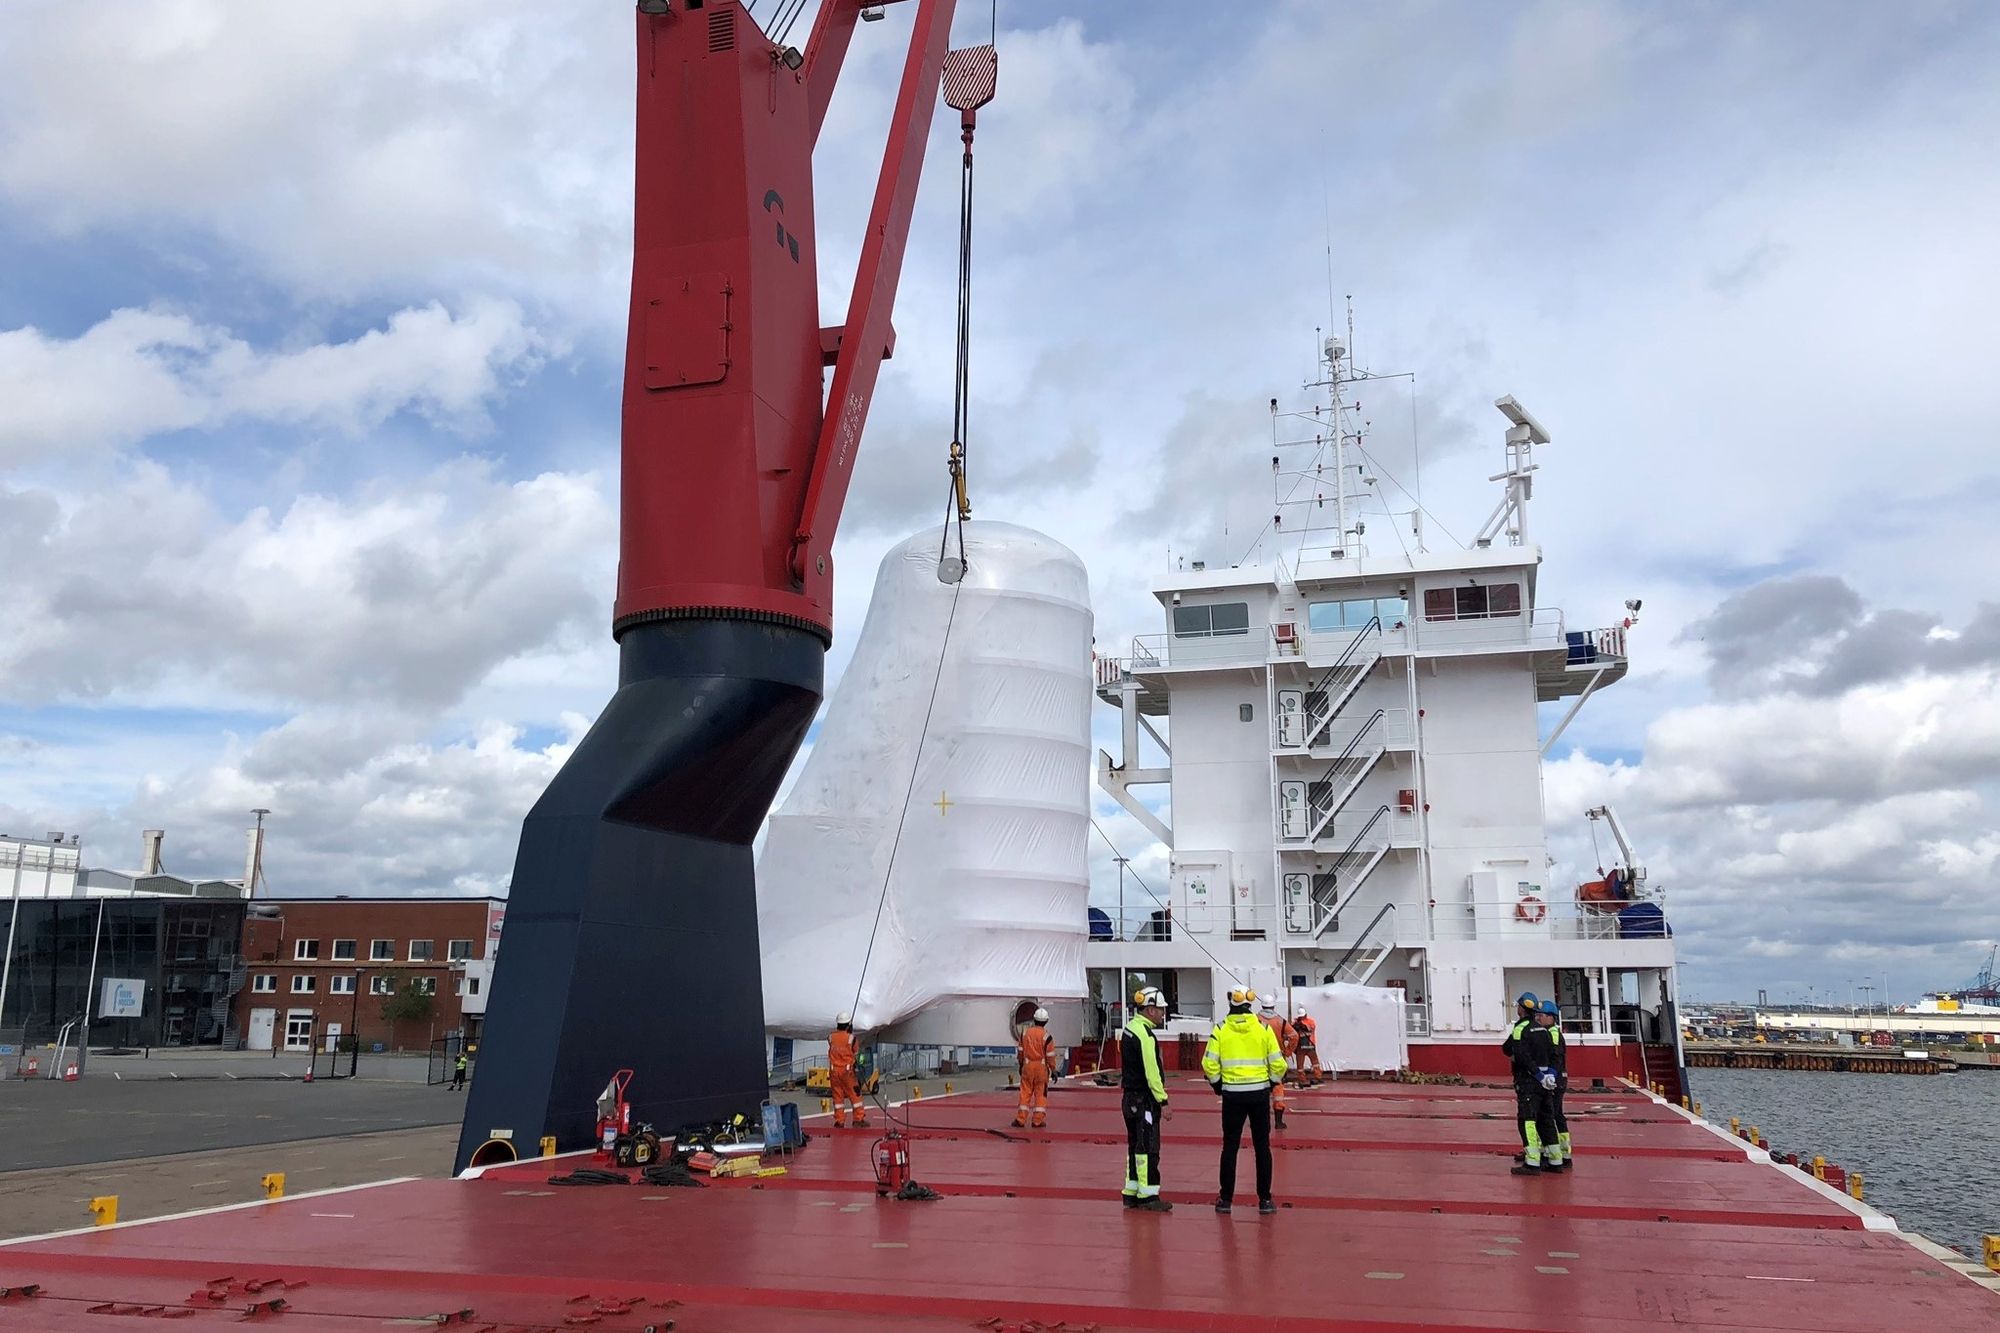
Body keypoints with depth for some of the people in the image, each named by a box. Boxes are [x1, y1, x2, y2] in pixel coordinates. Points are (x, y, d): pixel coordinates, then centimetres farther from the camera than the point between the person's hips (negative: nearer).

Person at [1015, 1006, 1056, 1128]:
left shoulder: (1025, 1032, 0)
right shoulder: (1046, 1036, -11)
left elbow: (1020, 1051, 7)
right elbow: (1050, 1056, -8)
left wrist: (1020, 1065, 20)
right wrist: (1053, 1070, 3)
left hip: (1027, 1066, 3)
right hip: (1042, 1067, -3)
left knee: (1025, 1092, 9)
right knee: (1041, 1093, 6)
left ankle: (1021, 1120, 9)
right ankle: (1038, 1120, 7)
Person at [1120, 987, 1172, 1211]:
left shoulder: (1130, 1029, 12)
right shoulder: (1145, 1033, -19)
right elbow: (1151, 1071, -22)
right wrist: (1163, 1101, -18)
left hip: (1130, 1097, 10)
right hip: (1144, 1100, -10)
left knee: (1135, 1146, 14)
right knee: (1148, 1147, -5)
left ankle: (1131, 1193, 19)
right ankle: (1148, 1196, -2)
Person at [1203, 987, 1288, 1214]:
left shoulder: (1220, 1029, -5)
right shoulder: (1263, 1029, -4)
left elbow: (1209, 1063, -7)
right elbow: (1278, 1063, -4)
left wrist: (1217, 1084, 10)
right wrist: (1272, 1081, 15)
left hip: (1232, 1095, 0)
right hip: (1259, 1093, 0)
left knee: (1230, 1146, 8)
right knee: (1262, 1146, 8)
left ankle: (1226, 1199, 11)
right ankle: (1264, 1200, 10)